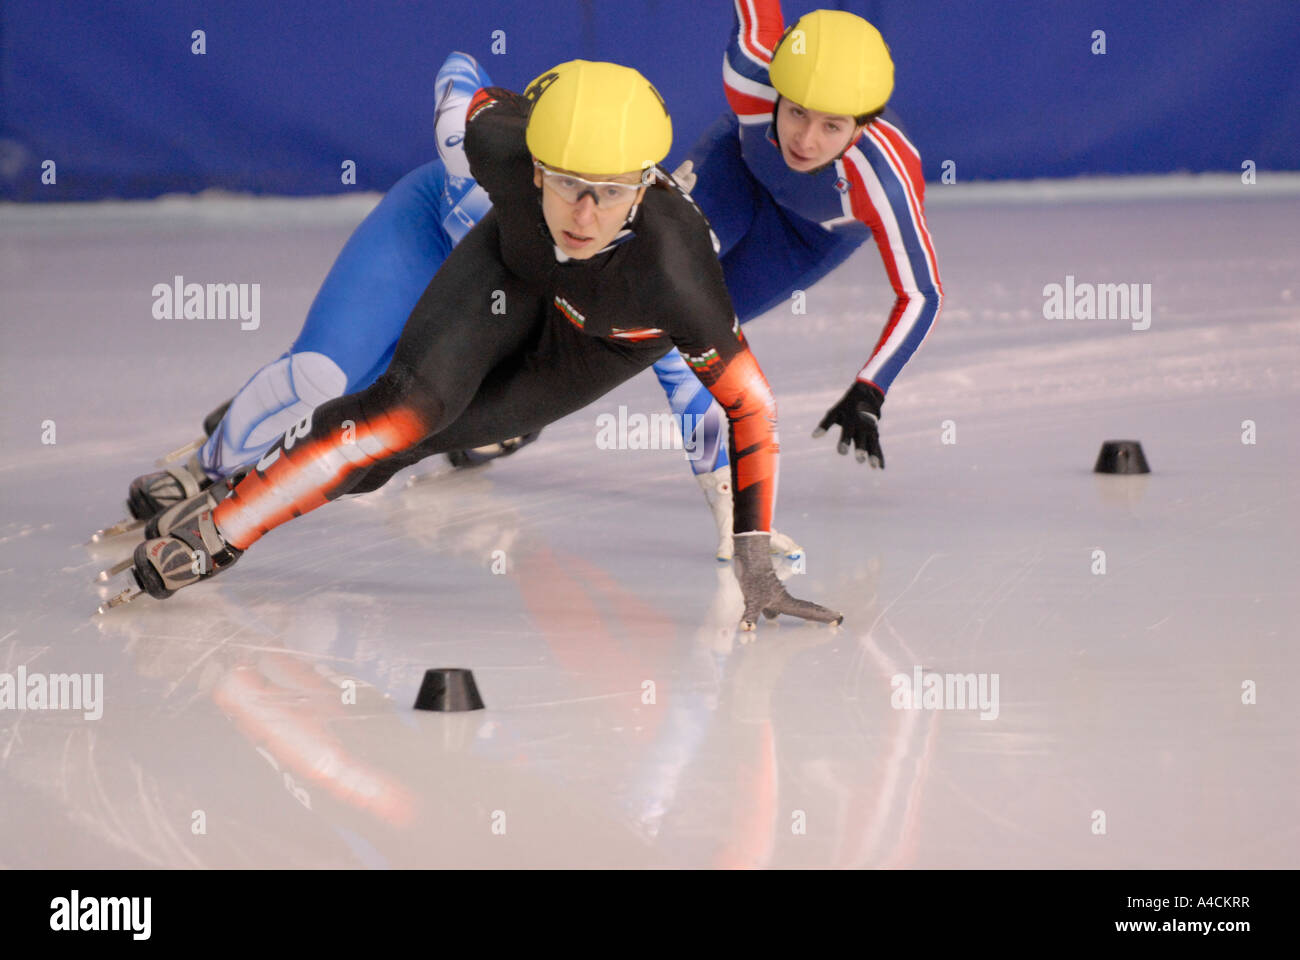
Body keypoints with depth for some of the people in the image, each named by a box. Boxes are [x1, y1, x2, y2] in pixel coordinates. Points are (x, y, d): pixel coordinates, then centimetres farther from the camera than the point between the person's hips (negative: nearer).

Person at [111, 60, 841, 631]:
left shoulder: (672, 271, -45)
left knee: (424, 436, -13)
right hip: (515, 267, 1)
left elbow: (751, 402, -34)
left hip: (609, 341, -1)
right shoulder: (502, 143, -38)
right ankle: (209, 529, -15)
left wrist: (756, 564, -34)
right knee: (413, 404, -21)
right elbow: (489, 100, -12)